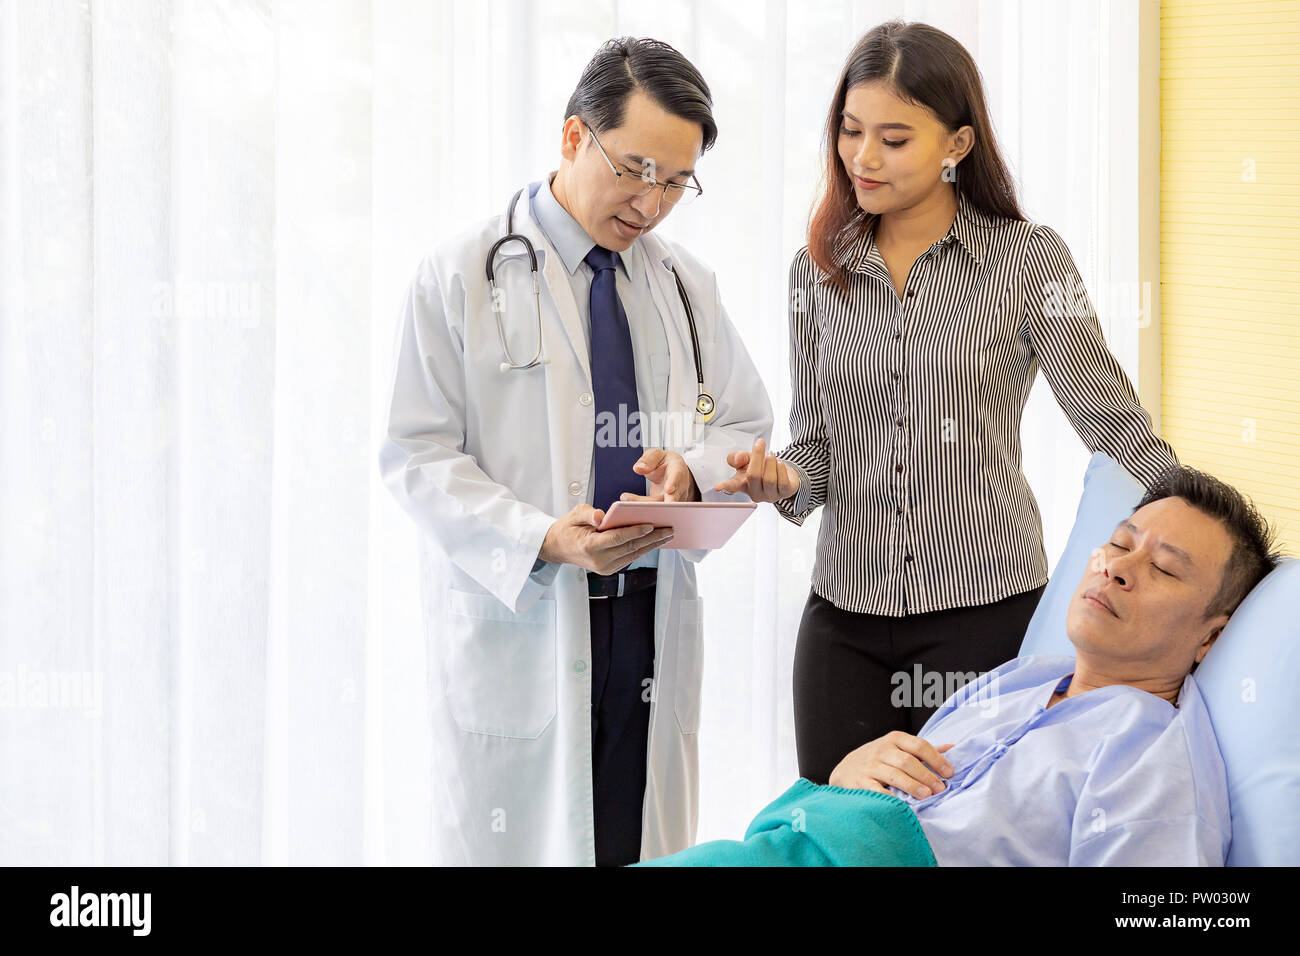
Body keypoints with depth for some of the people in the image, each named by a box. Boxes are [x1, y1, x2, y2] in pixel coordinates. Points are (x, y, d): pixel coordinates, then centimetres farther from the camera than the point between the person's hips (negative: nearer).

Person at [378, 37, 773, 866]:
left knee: (644, 847, 0)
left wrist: (694, 470, -8)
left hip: (654, 622, 4)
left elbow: (747, 427, 17)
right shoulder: (462, 279, -2)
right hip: (517, 621, -4)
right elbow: (420, 458, -6)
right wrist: (543, 540, -21)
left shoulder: (689, 286, 13)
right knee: (519, 849, -2)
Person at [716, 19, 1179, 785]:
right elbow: (818, 448, 13)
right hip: (846, 613, 4)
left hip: (986, 607, -3)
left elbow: (1116, 423, -2)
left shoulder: (1028, 259, -2)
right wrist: (782, 479, -10)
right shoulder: (819, 271, 9)